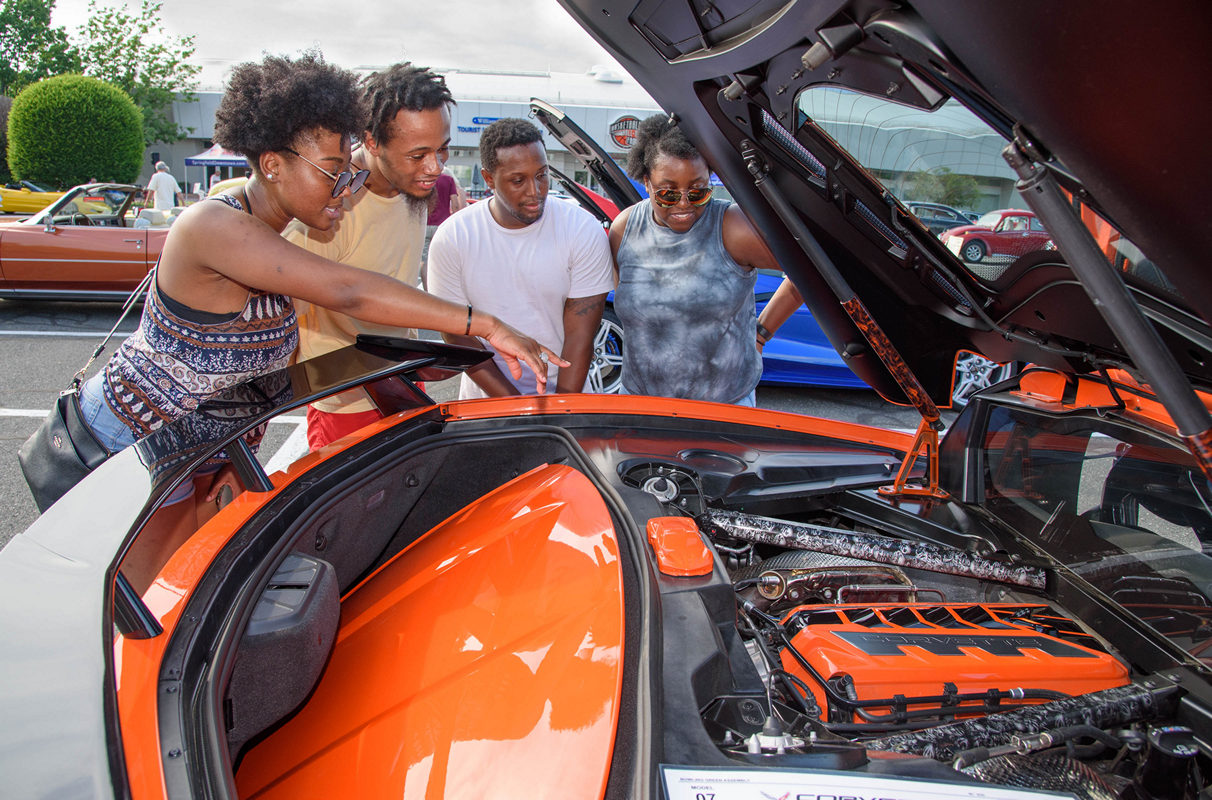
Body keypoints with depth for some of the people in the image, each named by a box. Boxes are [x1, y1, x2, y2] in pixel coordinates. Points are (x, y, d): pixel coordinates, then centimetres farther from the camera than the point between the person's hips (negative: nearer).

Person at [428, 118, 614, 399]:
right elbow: (459, 336, -7)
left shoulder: (584, 231, -11)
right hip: (485, 397, 0)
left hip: (564, 391, 0)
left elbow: (580, 338, -11)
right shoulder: (451, 239, -10)